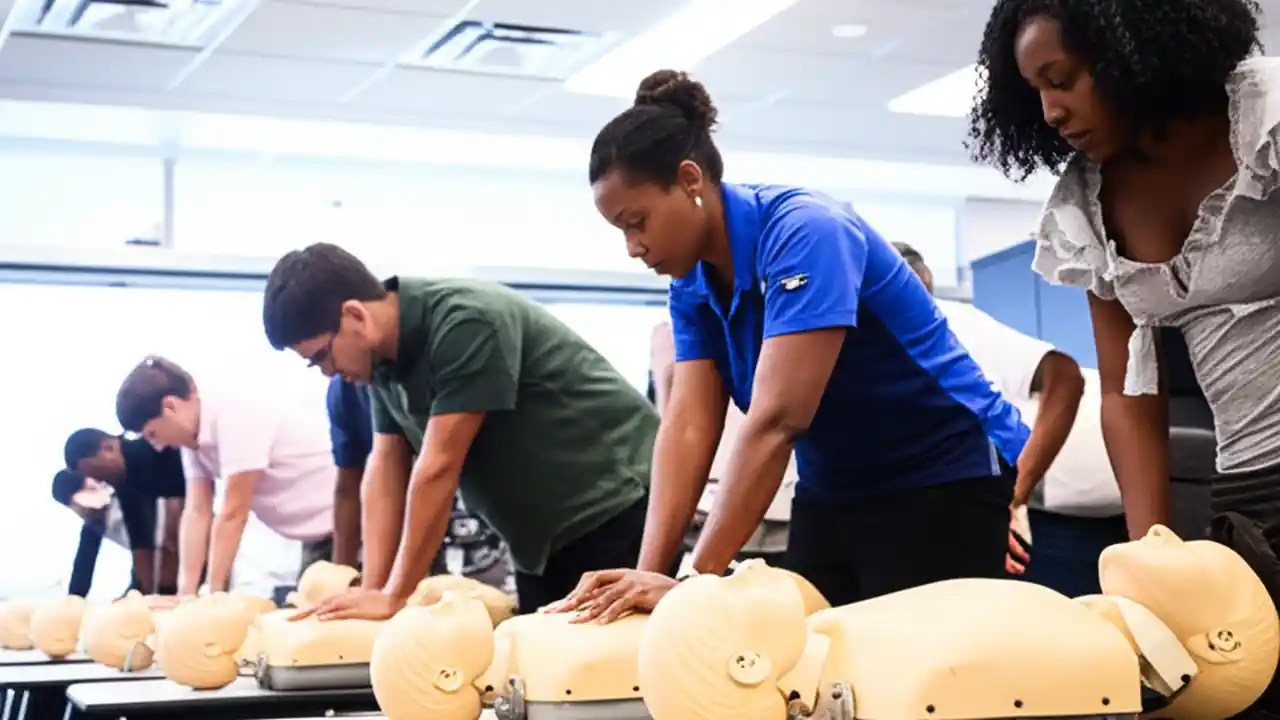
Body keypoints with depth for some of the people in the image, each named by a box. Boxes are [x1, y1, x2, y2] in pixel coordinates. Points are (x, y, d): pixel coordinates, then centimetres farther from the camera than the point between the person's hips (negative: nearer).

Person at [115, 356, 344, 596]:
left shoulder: (237, 418, -25)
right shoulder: (195, 432, 1)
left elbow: (233, 514, -23)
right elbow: (197, 512, 0)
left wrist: (213, 597, -18)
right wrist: (186, 594, -7)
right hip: (318, 535, 9)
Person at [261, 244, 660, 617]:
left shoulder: (465, 323, -26)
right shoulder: (384, 356, 1)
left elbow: (439, 469, -26)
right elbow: (385, 470, 1)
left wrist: (392, 598, -22)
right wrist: (372, 589, -7)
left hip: (616, 511, -8)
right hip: (544, 535, 8)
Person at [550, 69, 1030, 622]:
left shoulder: (804, 232, -24)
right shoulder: (692, 286, 0)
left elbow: (777, 421, -32)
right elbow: (687, 425, -10)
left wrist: (700, 579, -34)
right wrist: (648, 571, -23)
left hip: (944, 482, -7)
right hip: (833, 492, 7)